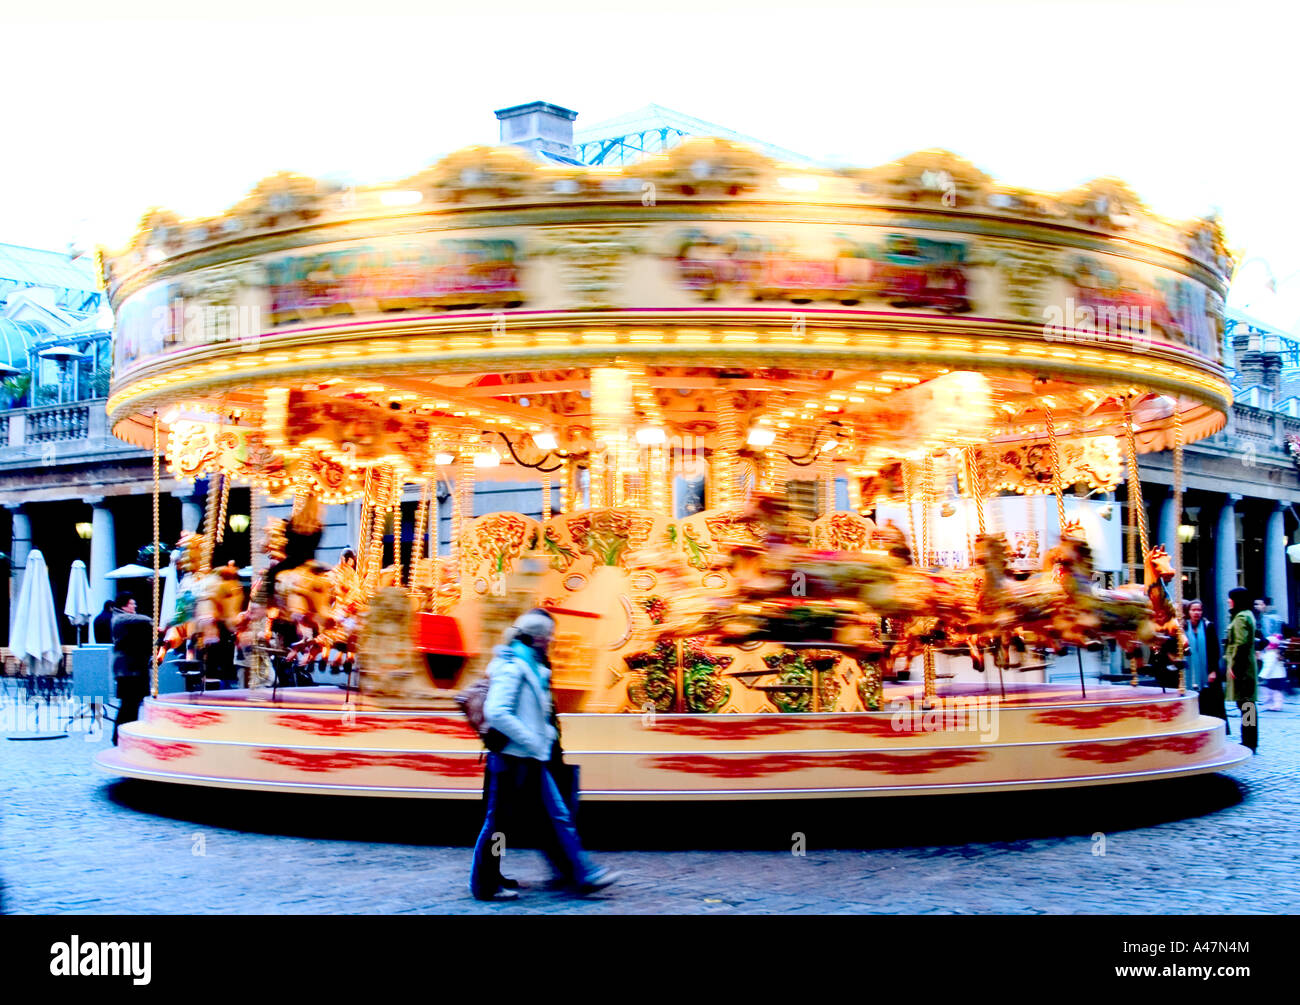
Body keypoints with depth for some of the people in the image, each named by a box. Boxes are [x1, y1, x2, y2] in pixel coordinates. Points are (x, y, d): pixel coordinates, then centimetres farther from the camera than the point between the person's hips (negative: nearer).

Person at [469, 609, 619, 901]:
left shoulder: (534, 667, 15)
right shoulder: (512, 667, -16)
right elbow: (496, 713, -26)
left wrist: (547, 734, 10)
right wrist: (533, 742, -20)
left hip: (533, 760, 10)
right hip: (512, 759, -10)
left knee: (558, 815, 9)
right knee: (500, 822, 1)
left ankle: (582, 873, 13)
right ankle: (485, 885, 12)